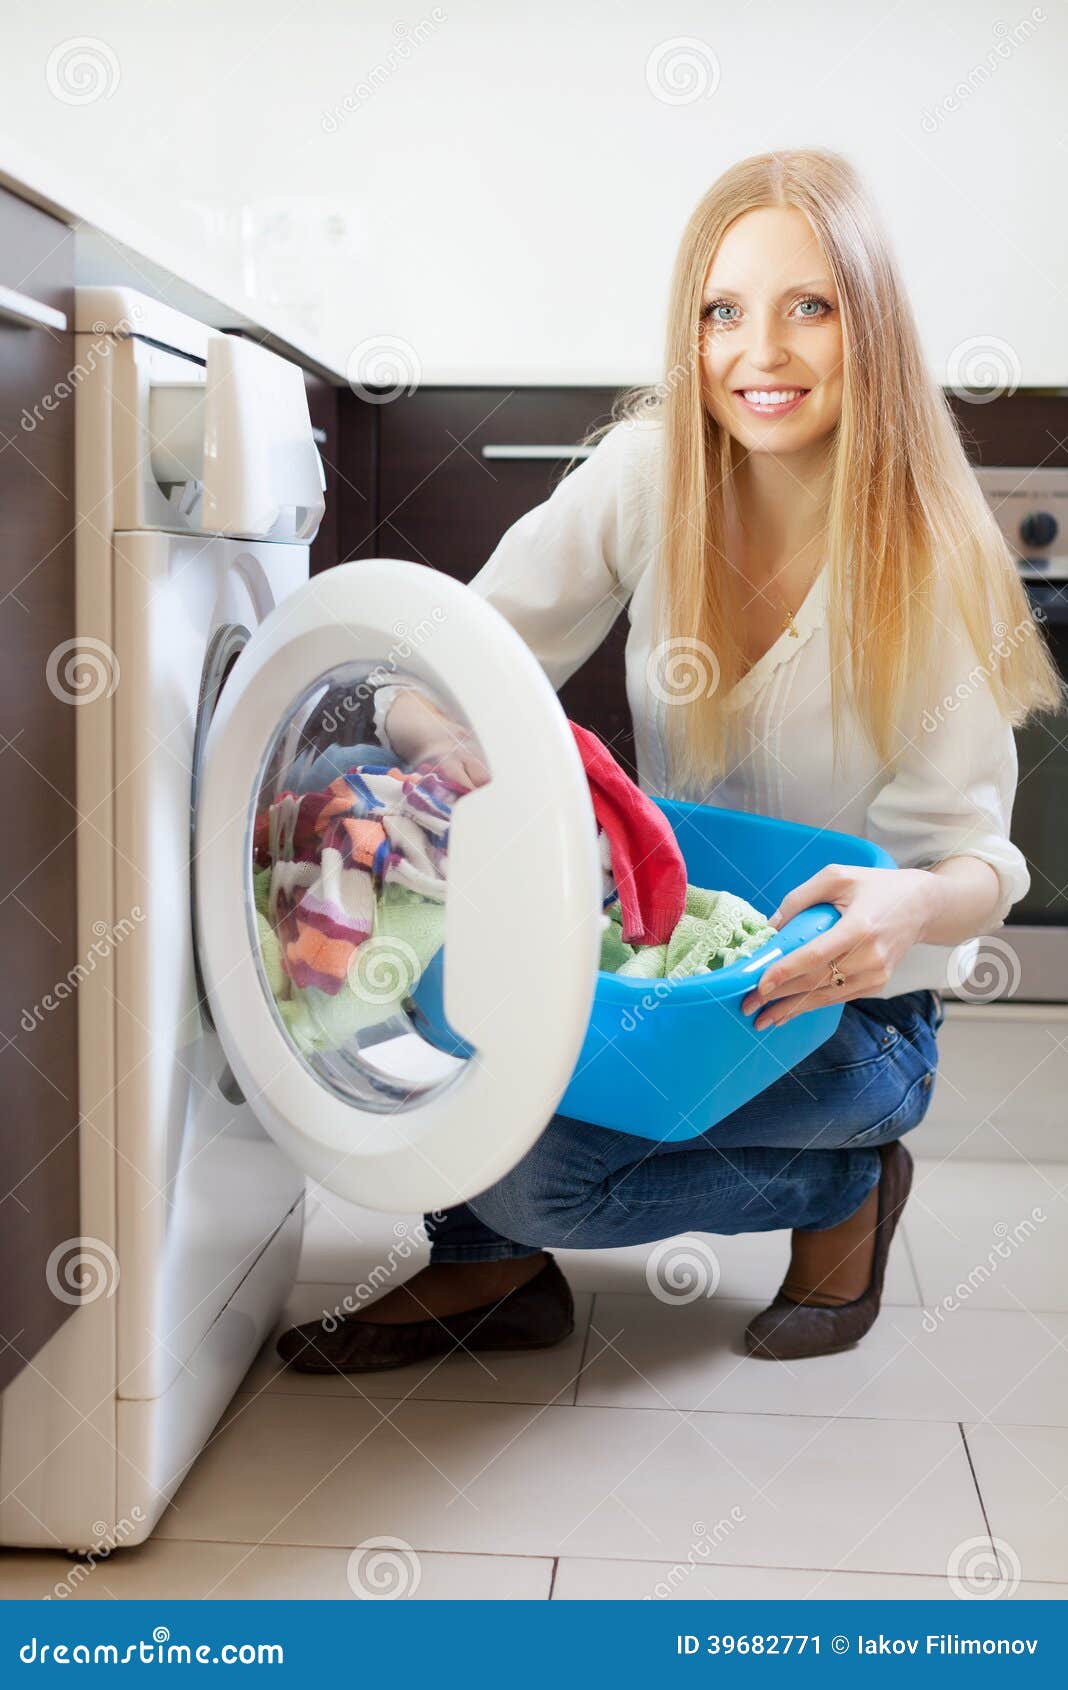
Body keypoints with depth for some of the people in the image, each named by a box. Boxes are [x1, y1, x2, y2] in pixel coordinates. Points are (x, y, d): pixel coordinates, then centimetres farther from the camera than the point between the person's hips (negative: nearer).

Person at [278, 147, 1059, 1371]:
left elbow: (970, 857, -16)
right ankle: (490, 1269, -1)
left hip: (852, 1009, -4)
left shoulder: (933, 560, -19)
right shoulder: (650, 471, -10)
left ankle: (845, 1189, 3)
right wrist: (441, 744, -36)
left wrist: (914, 906, -41)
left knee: (523, 1154, -27)